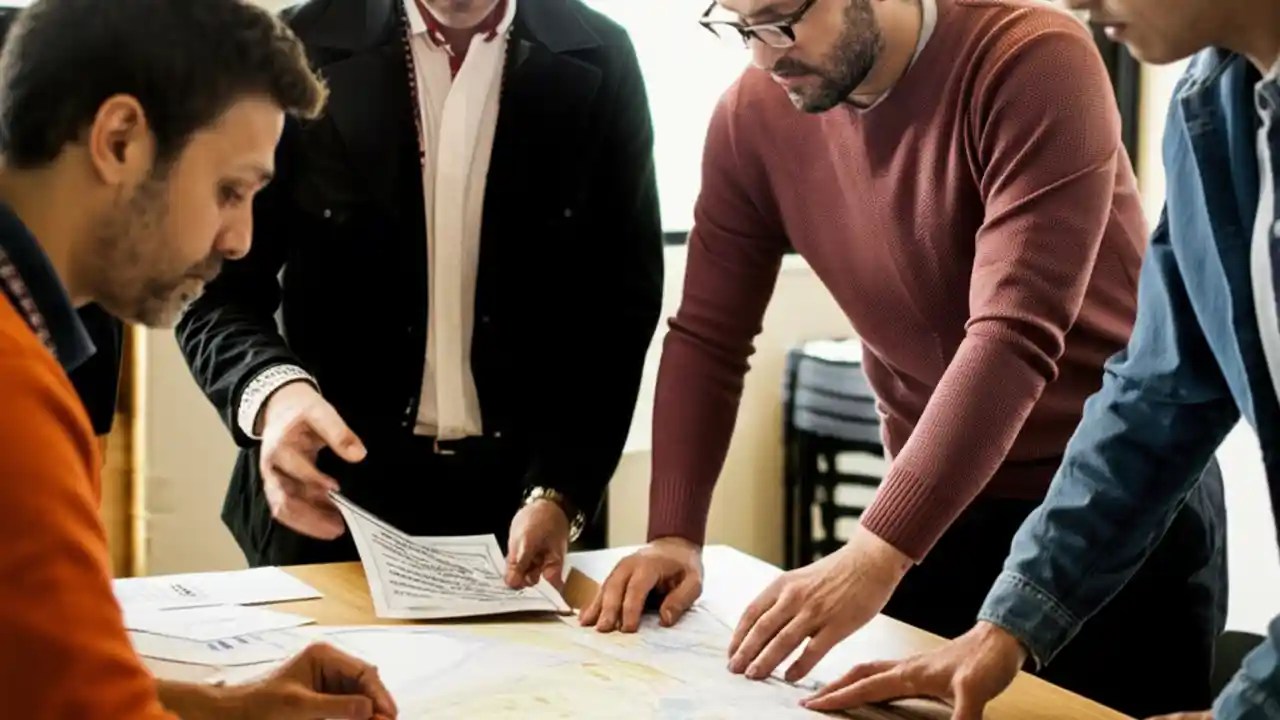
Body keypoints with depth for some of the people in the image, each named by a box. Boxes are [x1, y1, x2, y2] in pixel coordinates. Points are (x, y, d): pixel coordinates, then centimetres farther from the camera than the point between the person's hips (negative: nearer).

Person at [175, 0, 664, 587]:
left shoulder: (598, 63, -4)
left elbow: (620, 302, -3)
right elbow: (219, 288, -5)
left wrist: (559, 493, -16)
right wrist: (272, 391, -27)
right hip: (333, 491, 0)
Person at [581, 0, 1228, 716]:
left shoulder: (1033, 59, -23)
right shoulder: (755, 115, -6)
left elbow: (1014, 336, -31)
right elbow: (708, 337, 0)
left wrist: (876, 551, -36)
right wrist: (674, 532, -12)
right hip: (933, 510, 4)